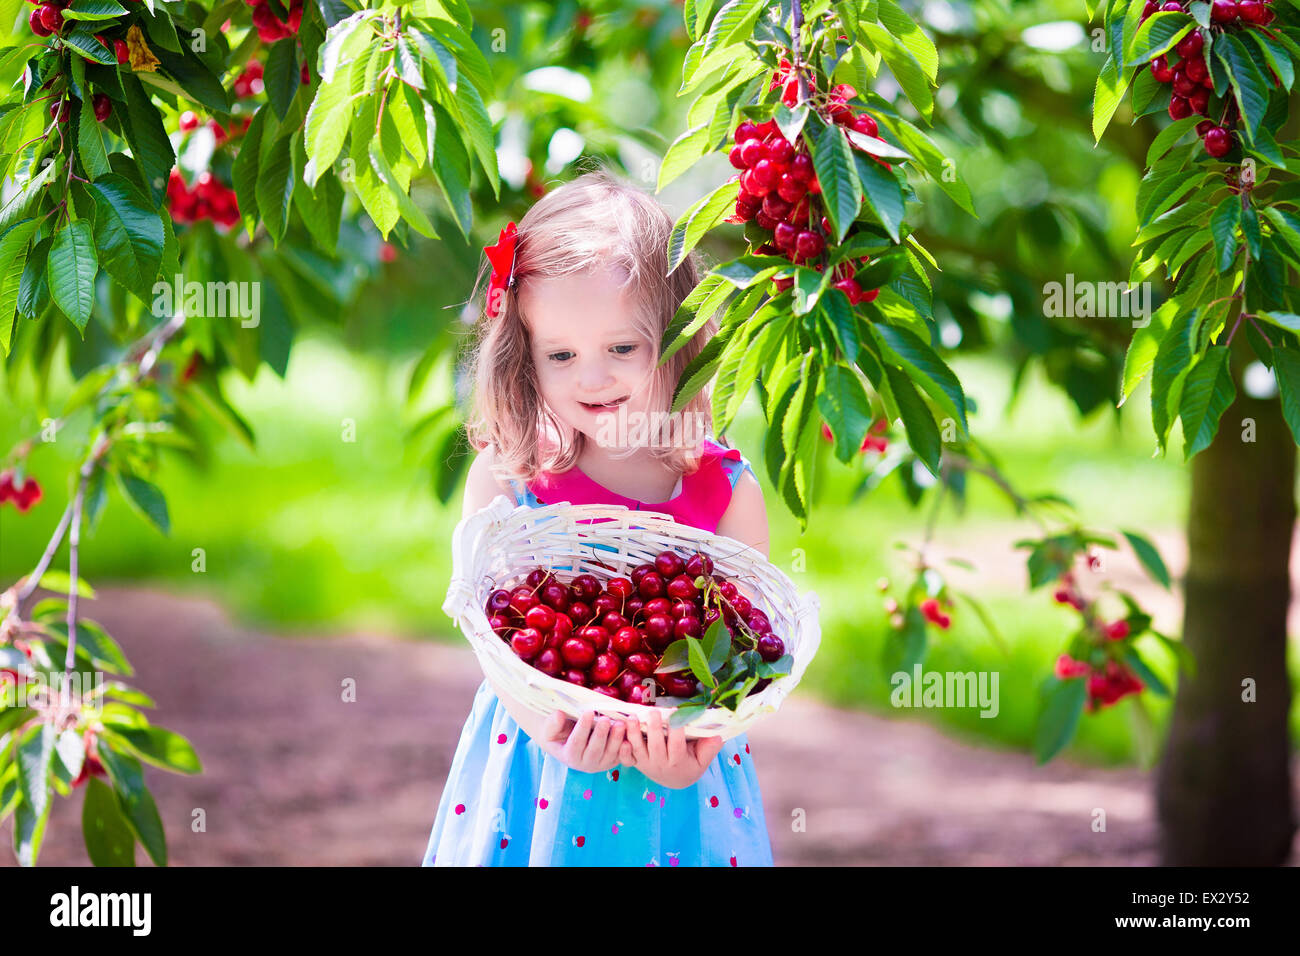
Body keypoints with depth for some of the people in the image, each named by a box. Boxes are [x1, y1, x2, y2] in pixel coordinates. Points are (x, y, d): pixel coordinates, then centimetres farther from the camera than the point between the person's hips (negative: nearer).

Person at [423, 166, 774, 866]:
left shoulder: (726, 489, -5)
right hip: (545, 760, 0)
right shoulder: (504, 477, -5)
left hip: (679, 770, 0)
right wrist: (549, 724, -27)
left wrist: (699, 743, -24)